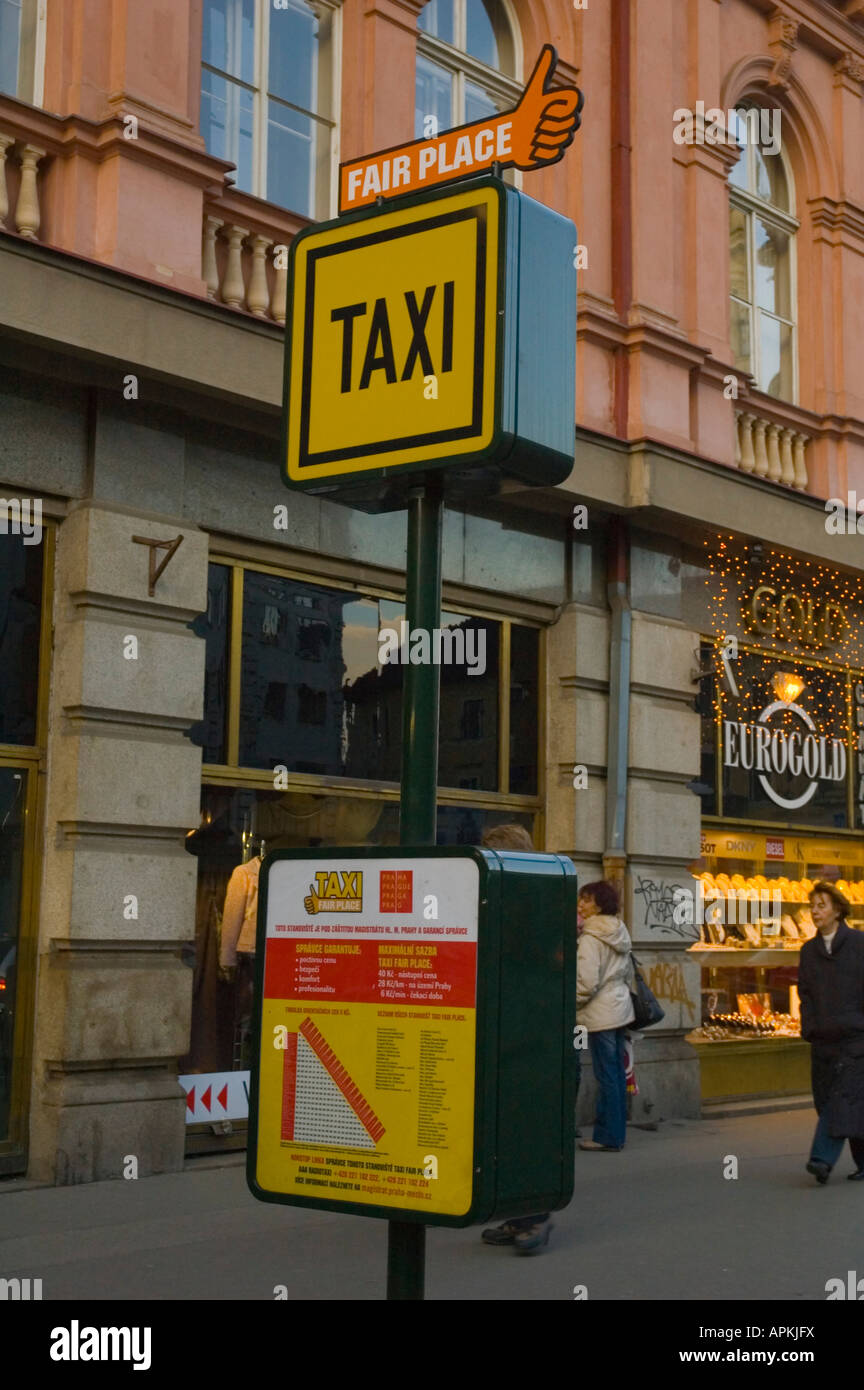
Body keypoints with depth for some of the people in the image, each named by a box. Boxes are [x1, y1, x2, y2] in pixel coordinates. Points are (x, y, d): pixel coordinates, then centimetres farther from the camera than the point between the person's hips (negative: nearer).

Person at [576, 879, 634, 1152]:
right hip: (620, 1009, 9)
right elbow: (628, 973, 19)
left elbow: (587, 981, -20)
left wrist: (573, 1004, -7)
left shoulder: (590, 938, -16)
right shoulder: (619, 933, 11)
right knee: (617, 1073, 12)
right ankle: (617, 1133, 17)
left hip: (600, 1014, -9)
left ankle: (607, 1137, 1)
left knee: (606, 1076, -4)